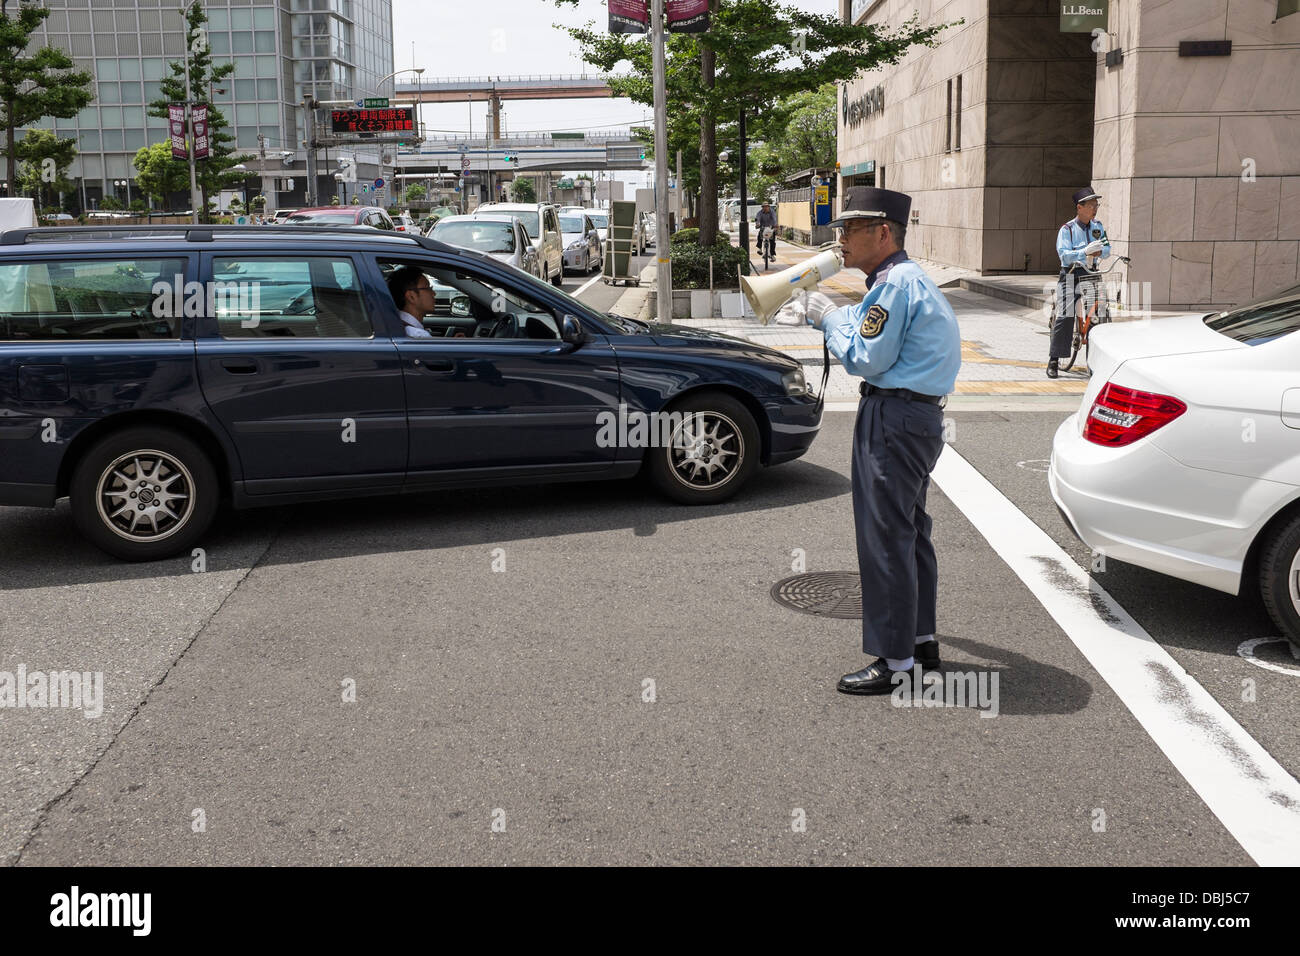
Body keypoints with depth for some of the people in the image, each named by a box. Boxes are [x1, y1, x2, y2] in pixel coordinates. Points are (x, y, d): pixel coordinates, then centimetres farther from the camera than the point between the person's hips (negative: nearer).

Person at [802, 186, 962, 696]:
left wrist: (831, 317, -6)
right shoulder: (904, 279, 18)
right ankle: (920, 641, 29)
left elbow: (866, 359, -18)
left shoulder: (895, 283, -16)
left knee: (885, 537, -5)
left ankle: (894, 661, 1)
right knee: (909, 530, 18)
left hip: (894, 419, -11)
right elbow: (865, 325, 20)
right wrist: (821, 309, 12)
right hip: (916, 415, 11)